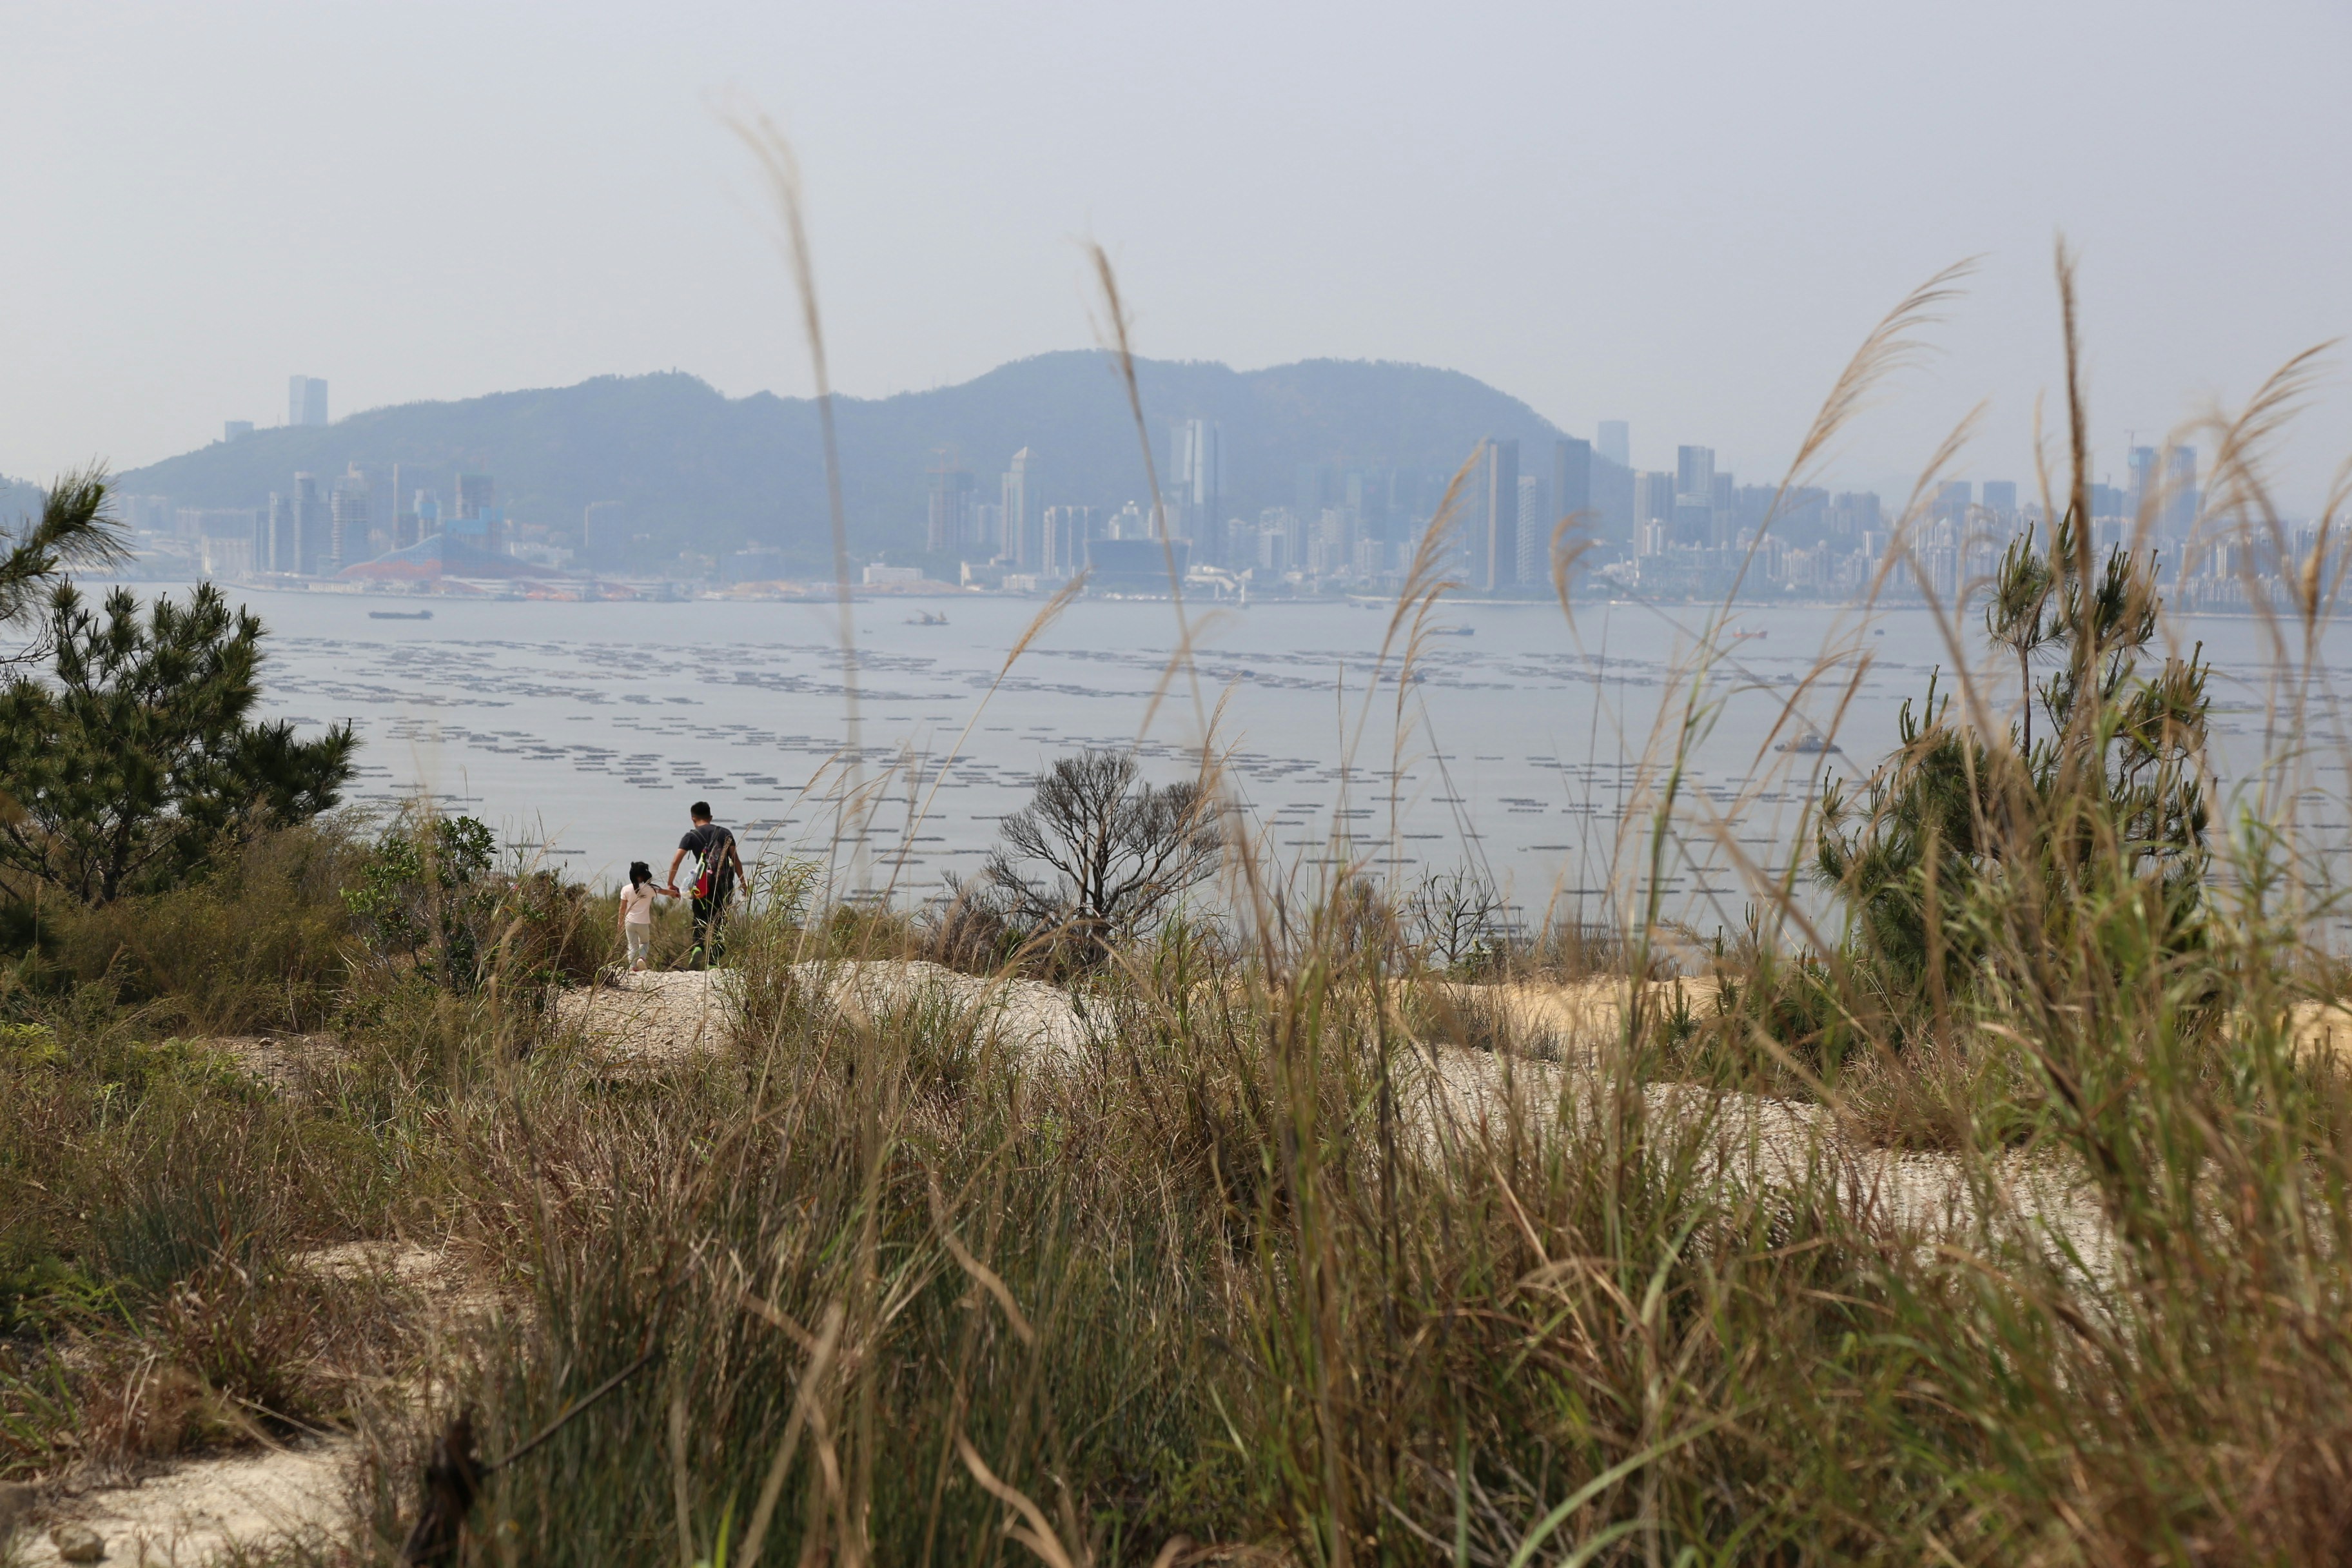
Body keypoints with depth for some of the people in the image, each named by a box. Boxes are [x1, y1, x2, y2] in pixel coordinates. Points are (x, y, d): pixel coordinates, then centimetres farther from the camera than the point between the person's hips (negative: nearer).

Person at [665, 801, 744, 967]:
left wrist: (670, 885, 1)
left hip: (703, 884, -1)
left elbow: (675, 861, -6)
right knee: (718, 923, 9)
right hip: (724, 885, 1)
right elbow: (735, 859, 3)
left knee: (700, 920, 11)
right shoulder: (725, 833, 8)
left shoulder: (691, 836, 3)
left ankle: (697, 947, -17)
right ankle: (712, 962, 4)